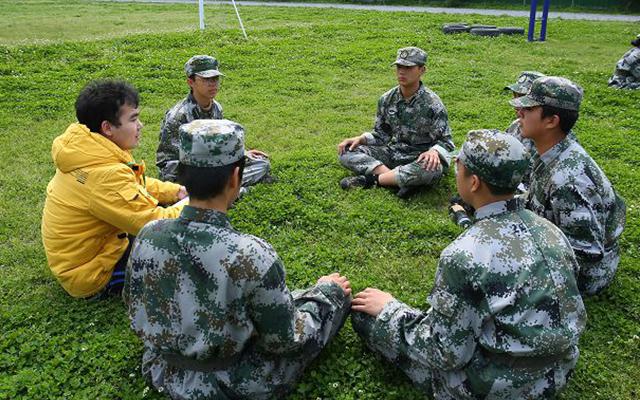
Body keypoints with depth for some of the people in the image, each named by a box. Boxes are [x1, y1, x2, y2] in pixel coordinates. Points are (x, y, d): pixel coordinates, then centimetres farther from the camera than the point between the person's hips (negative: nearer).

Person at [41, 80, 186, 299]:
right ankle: (111, 285, -1)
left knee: (156, 205, 13)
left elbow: (136, 184, 10)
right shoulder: (106, 176, -33)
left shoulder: (86, 151, -5)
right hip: (88, 274, -9)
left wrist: (174, 191, -2)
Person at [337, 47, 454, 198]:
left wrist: (434, 152, -33)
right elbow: (381, 134, 10)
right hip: (393, 153, 5)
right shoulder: (387, 99, 0)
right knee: (346, 152, -12)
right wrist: (360, 139, -9)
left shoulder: (432, 104, -13)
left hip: (420, 158, -4)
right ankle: (403, 179, -26)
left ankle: (372, 178, -23)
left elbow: (445, 141, -10)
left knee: (431, 170, -41)